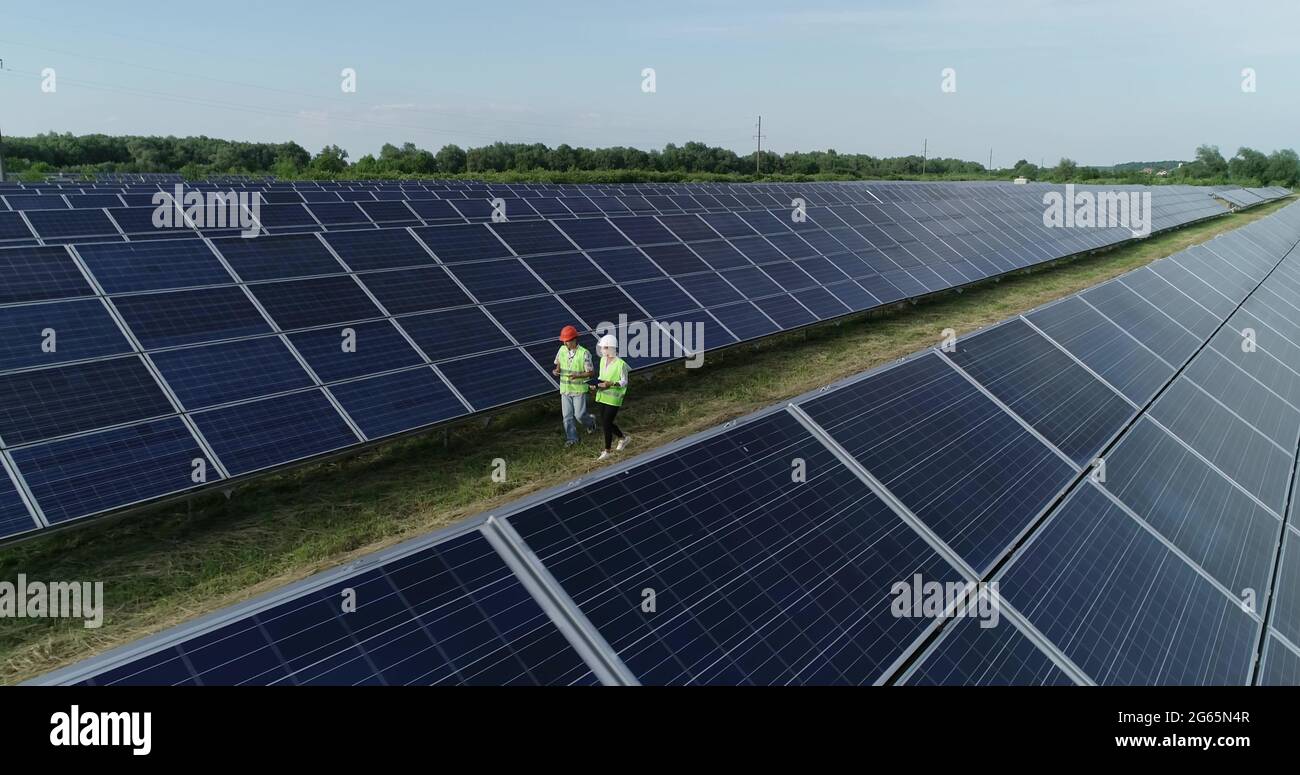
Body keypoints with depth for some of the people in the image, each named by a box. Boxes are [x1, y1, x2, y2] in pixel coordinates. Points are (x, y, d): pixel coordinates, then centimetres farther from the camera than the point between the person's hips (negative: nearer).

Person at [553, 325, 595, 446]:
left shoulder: (584, 353, -17)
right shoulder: (562, 350, -2)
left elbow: (590, 372, -12)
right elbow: (558, 364, 13)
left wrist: (577, 375, -28)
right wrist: (556, 370, -10)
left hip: (579, 389, -4)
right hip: (565, 388, 4)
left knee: (579, 414, 2)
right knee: (567, 415, 6)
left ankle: (590, 421, 35)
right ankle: (571, 438, 19)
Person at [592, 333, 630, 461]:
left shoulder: (620, 363, -17)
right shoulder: (603, 360, 5)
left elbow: (624, 382, -11)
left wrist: (610, 384, -26)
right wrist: (596, 385, -2)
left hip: (613, 398, -7)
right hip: (602, 396, 7)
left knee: (606, 424, -4)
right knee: (605, 423, 14)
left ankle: (607, 451, 11)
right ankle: (624, 437, 37)